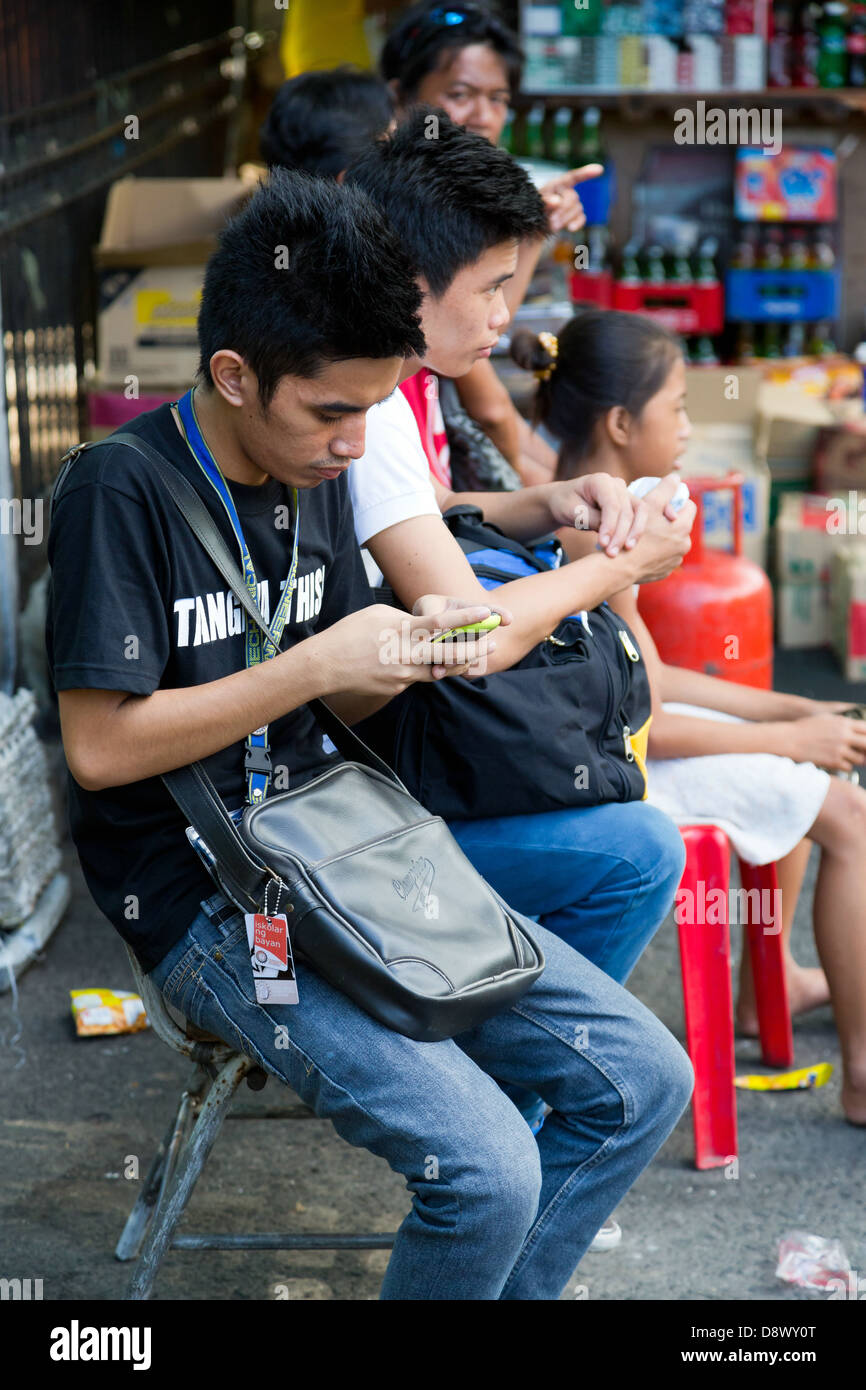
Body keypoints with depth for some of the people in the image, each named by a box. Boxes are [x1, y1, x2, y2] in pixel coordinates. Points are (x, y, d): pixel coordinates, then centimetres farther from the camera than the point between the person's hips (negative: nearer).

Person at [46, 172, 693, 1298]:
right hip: (199, 900, -8)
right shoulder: (122, 492, -14)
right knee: (488, 1172, -24)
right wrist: (314, 665, -19)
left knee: (645, 1078, -2)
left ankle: (503, 1292, 15)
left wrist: (415, 655, -6)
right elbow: (100, 749, -18)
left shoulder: (317, 475, 10)